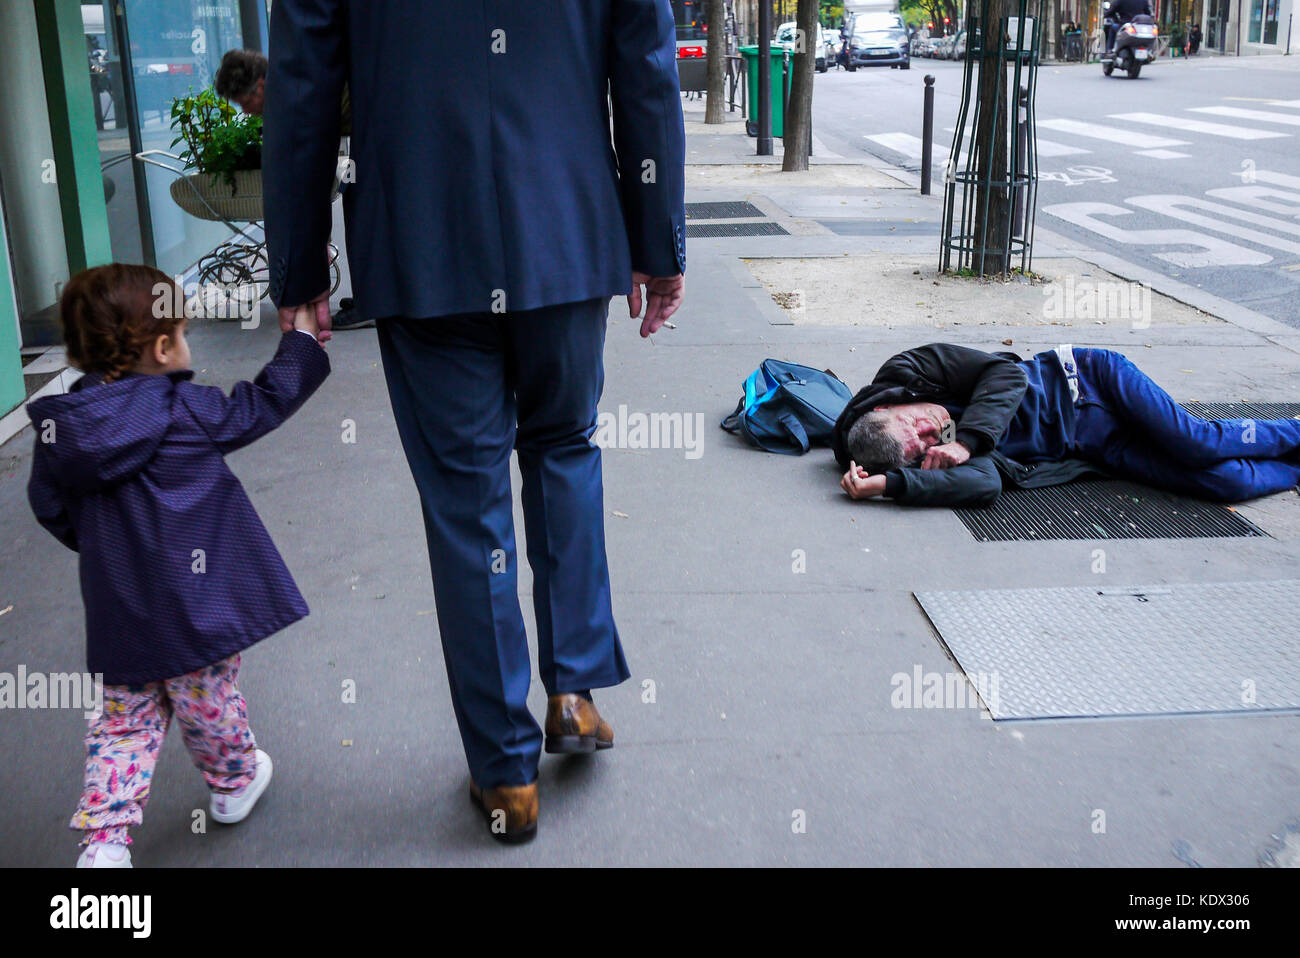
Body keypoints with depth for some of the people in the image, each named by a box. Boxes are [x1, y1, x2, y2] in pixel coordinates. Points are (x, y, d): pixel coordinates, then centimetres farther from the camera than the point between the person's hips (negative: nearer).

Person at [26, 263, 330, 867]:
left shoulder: (59, 426, -1)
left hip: (115, 618, 4)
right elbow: (262, 404, -2)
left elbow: (49, 507, 10)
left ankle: (103, 838, 7)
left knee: (126, 720, 15)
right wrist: (301, 338, 12)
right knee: (209, 704, 17)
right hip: (194, 607, -4)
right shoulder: (186, 412, -14)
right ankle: (235, 781, 41)